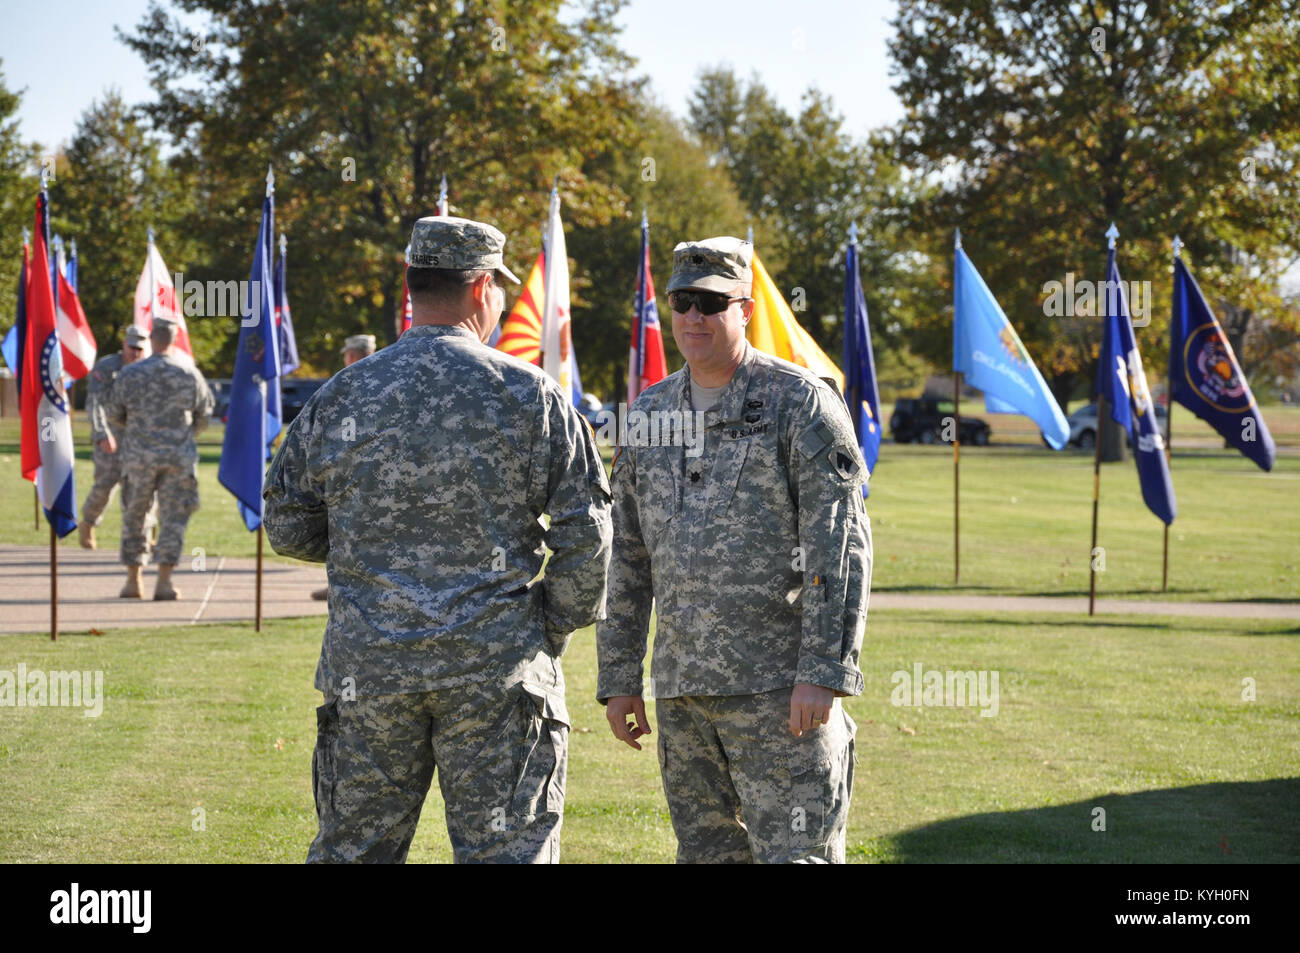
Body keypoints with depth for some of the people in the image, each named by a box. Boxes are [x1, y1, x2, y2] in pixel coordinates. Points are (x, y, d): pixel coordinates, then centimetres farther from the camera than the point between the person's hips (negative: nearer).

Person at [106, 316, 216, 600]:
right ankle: (164, 581, -5)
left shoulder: (129, 375, -4)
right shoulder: (189, 374, -2)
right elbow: (205, 410, 9)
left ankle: (133, 580, 13)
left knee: (133, 516, 12)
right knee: (173, 518, 4)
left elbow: (115, 417, 3)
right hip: (179, 457, 0)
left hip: (139, 456, 0)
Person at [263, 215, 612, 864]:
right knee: (505, 850, 2)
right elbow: (586, 536, -5)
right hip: (497, 671, -2)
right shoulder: (530, 396, -3)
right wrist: (556, 629, 9)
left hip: (368, 668, 3)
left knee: (352, 849, 12)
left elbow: (288, 529, 9)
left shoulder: (339, 397, 3)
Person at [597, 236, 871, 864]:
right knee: (706, 853, 10)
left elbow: (842, 547, -10)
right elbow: (627, 558, 17)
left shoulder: (801, 403, -5)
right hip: (682, 688, 6)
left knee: (797, 852, -7)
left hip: (781, 687, -6)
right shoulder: (649, 415, 13)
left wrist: (824, 673, -18)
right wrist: (618, 678, 13)